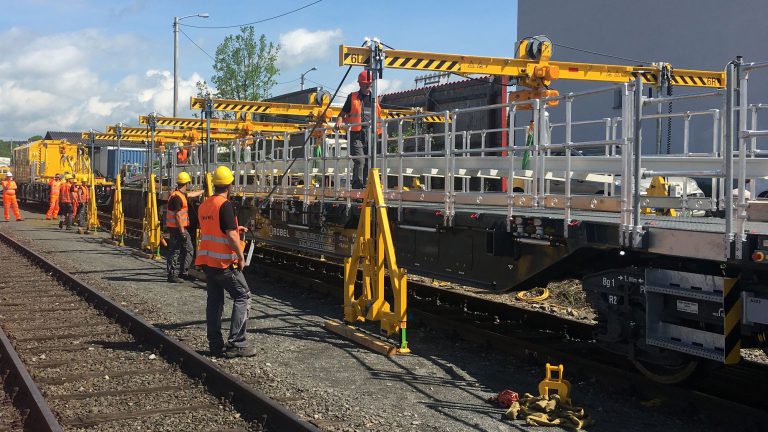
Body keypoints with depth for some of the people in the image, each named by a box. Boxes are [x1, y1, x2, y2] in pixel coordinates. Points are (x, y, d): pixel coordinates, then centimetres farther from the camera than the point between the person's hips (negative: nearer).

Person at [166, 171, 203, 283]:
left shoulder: (181, 194, 12)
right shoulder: (177, 197, -18)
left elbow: (191, 194, 35)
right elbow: (177, 216, -22)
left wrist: (203, 191, 48)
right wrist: (182, 231, -21)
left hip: (182, 227, 10)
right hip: (177, 228, -10)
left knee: (188, 250, 14)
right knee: (174, 251, -5)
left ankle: (183, 273, 19)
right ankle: (172, 275, -1)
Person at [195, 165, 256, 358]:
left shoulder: (204, 205, 11)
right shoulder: (225, 205, -14)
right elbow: (231, 235, -19)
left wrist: (235, 229, 27)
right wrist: (241, 256, -10)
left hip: (206, 260, 8)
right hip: (223, 262, -8)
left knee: (214, 300, 11)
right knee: (242, 296, 1)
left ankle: (216, 345, 12)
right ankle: (236, 344, -5)